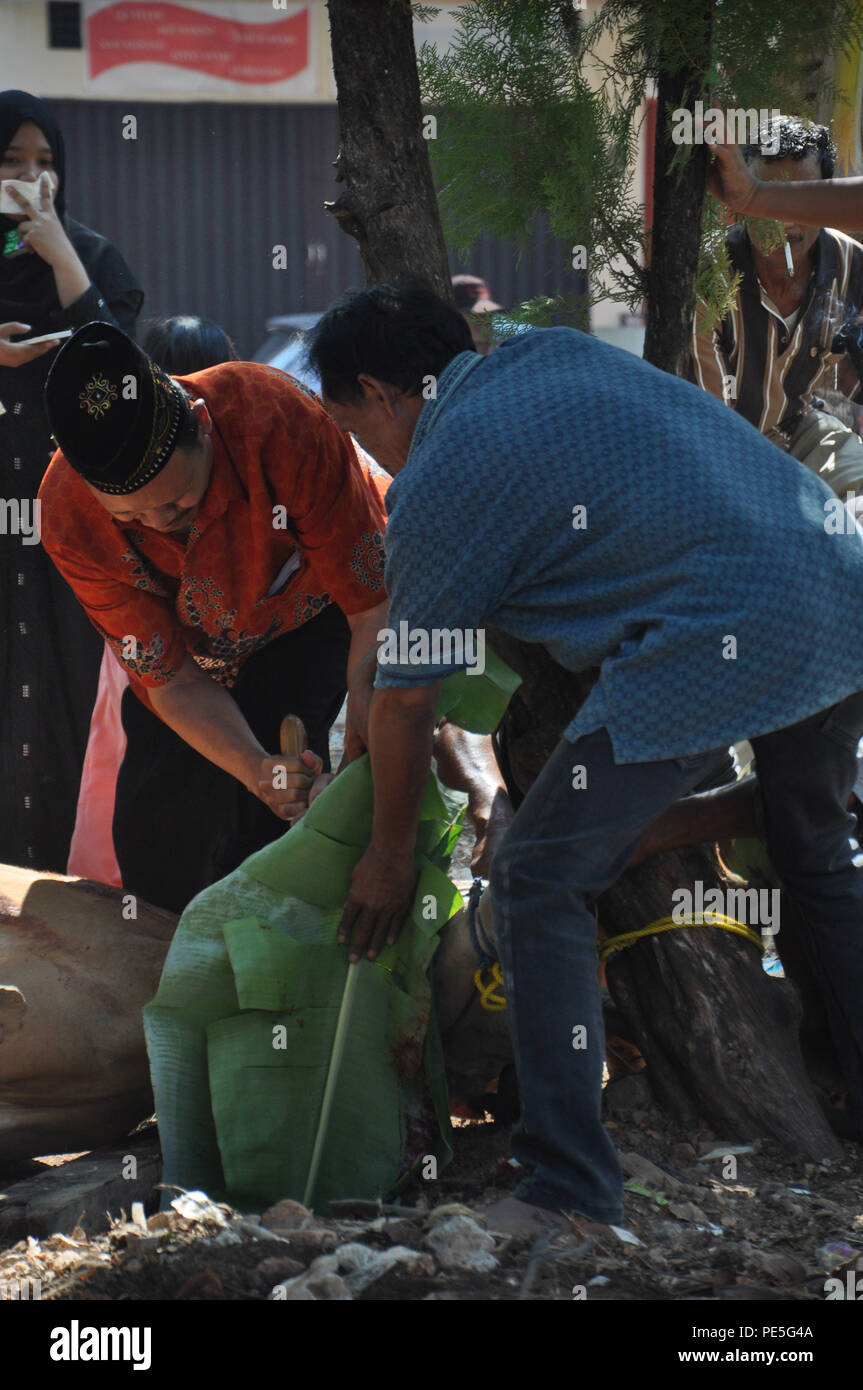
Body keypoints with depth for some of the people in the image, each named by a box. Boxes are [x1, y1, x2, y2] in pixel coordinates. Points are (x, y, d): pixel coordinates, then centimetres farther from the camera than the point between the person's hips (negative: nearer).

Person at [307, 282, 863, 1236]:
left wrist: (389, 856, 25)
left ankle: (572, 1197, 0)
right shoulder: (551, 352, 21)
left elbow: (404, 702, 10)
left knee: (540, 884, 3)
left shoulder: (431, 487, 2)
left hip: (718, 647, -8)